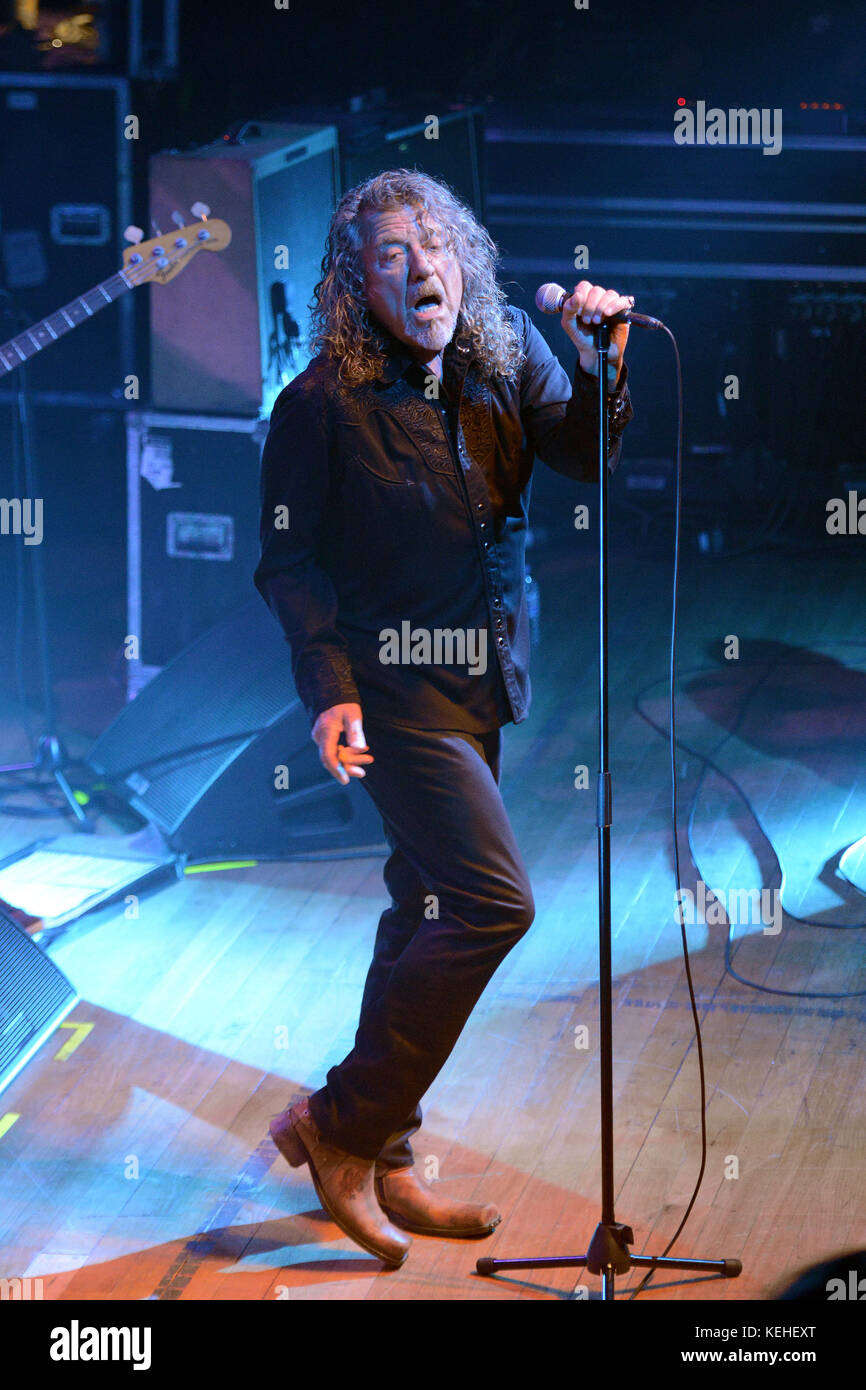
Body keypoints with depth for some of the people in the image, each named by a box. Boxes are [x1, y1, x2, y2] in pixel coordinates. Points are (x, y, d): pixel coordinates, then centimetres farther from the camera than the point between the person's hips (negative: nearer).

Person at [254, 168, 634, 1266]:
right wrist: (329, 689, -18)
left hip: (480, 681, 7)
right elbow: (287, 560, -9)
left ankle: (379, 1163, 24)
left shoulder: (505, 363, 3)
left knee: (431, 911, 13)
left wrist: (602, 359, -21)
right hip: (393, 684, -7)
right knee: (493, 902, -15)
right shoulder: (323, 403, -12)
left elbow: (584, 456, -4)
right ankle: (339, 1126, -4)